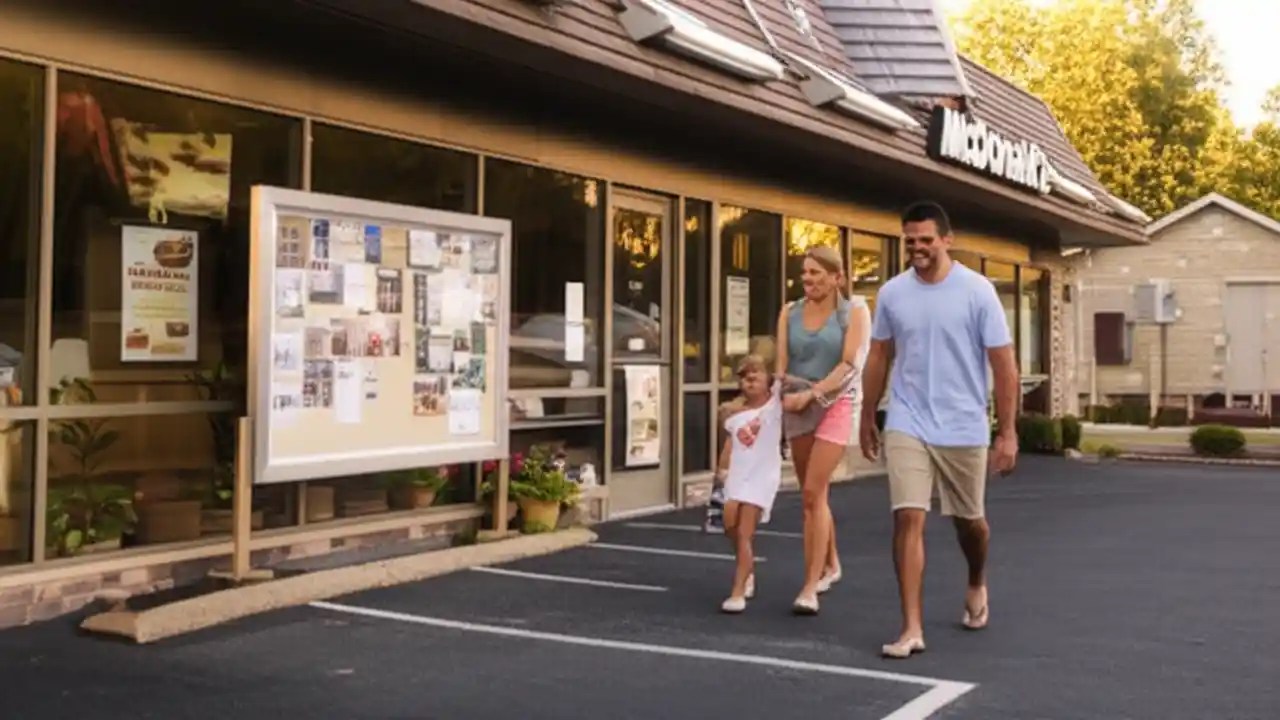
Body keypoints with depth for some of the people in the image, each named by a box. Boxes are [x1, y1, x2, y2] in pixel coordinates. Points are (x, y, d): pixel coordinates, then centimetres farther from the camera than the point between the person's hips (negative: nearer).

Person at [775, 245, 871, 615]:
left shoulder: (854, 310, -4)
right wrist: (783, 391, -17)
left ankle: (811, 587, -12)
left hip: (836, 404, -5)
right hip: (798, 407, 5)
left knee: (813, 493, -14)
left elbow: (850, 364, -11)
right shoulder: (790, 312, 6)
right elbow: (781, 363, 2)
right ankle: (830, 565, 34)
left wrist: (811, 393, -20)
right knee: (813, 494, 14)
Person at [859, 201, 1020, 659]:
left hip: (964, 429, -1)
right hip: (907, 426, 1)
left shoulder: (977, 291, -9)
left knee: (969, 520, 15)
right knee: (908, 519, -9)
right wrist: (867, 419, 13)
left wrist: (1007, 433, -10)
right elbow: (879, 358, 11)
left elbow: (1003, 364, -7)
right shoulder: (892, 293, 1)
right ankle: (912, 628, -4)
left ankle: (976, 587, 47)